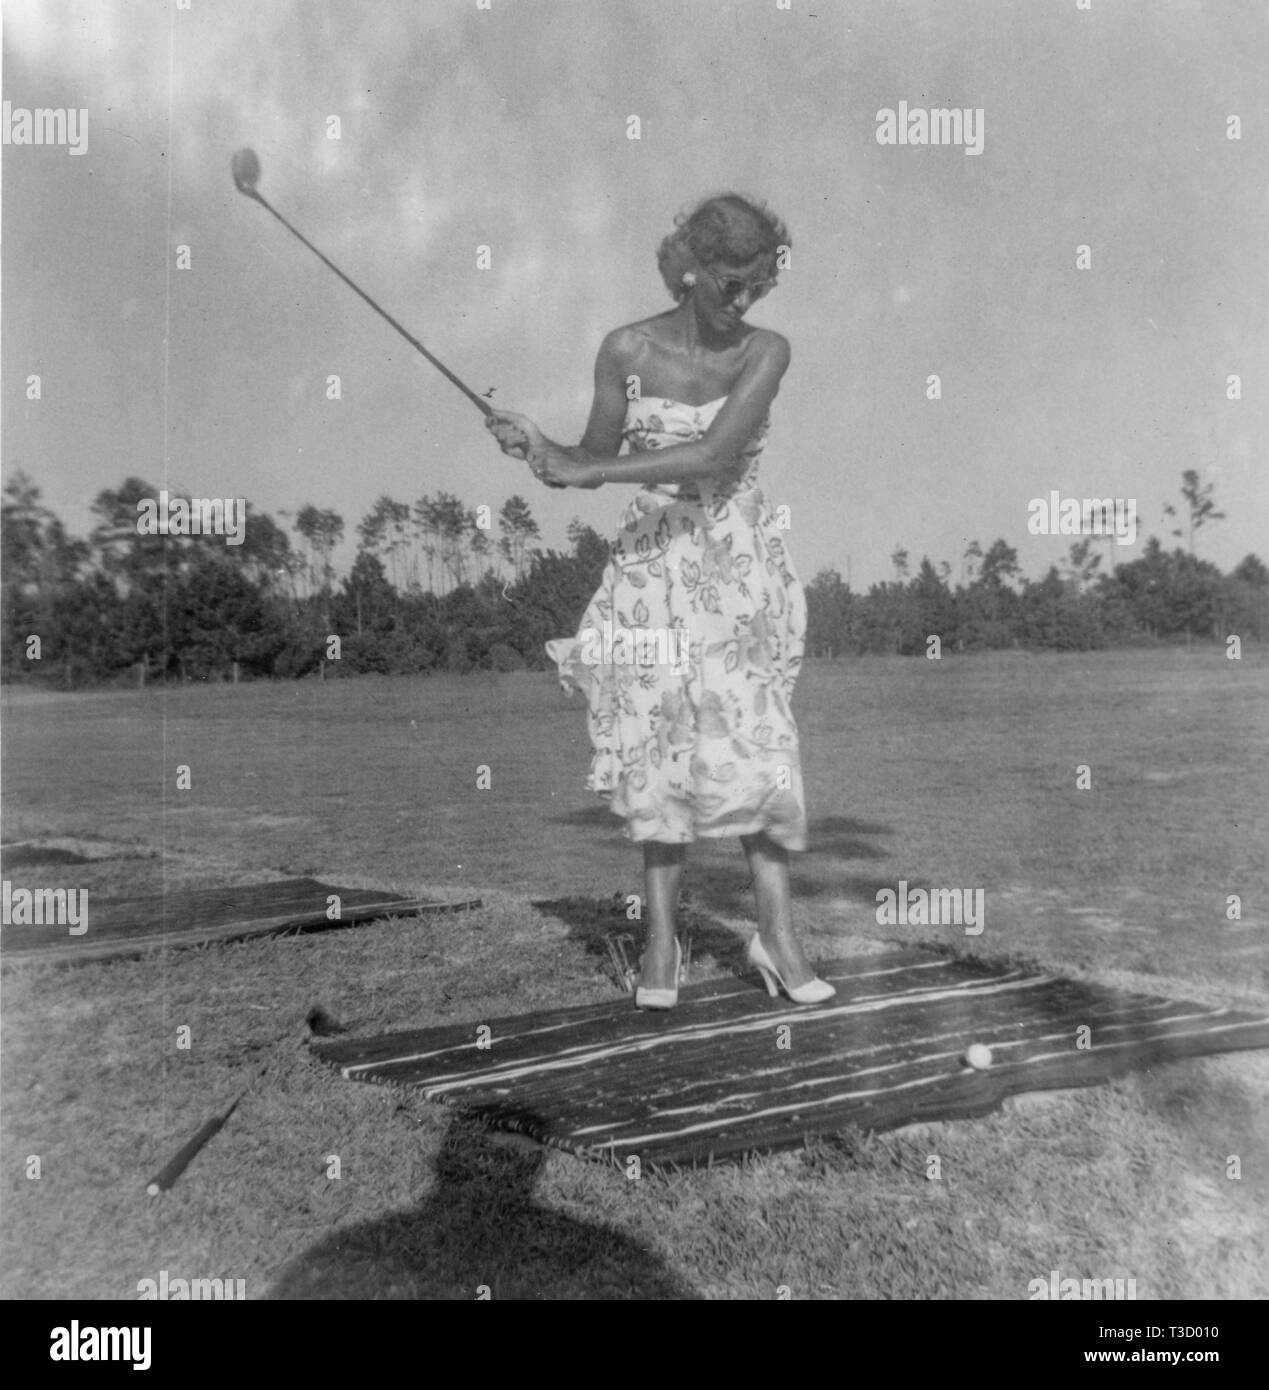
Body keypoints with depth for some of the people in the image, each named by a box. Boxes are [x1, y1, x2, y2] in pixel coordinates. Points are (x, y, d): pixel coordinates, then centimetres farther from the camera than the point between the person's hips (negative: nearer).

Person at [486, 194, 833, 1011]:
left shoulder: (766, 352, -8)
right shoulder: (627, 351, -3)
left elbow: (712, 455, -22)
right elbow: (595, 460, 8)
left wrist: (584, 473, -22)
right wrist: (538, 444, -13)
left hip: (741, 572, -1)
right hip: (654, 567, 1)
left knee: (756, 743, -4)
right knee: (658, 748, 2)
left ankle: (778, 932, 6)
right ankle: (662, 939, 12)